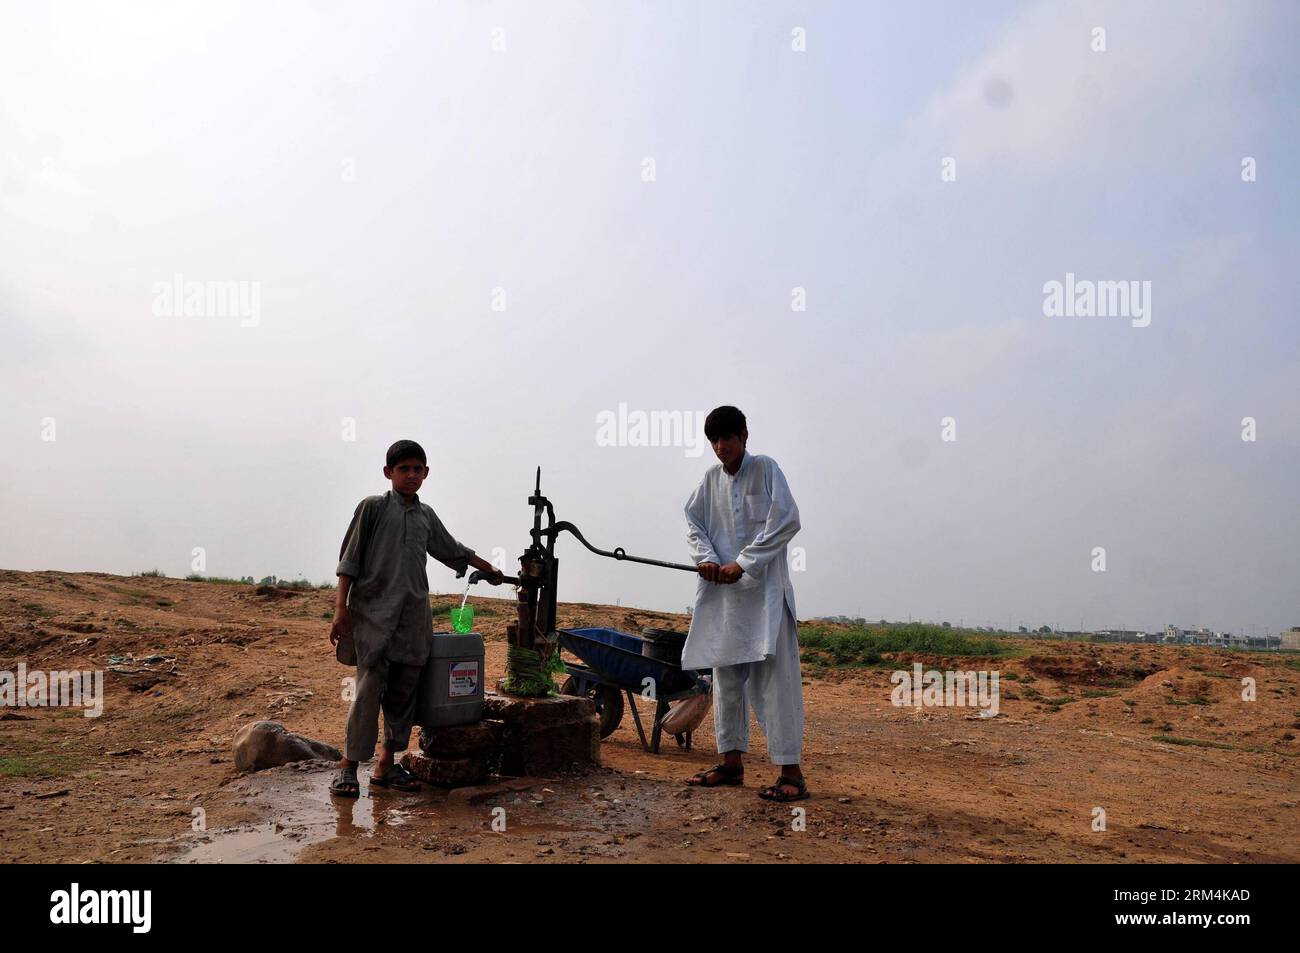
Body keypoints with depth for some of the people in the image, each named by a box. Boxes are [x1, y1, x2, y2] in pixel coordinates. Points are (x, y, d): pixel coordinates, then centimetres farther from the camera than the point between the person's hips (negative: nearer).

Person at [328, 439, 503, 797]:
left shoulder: (426, 515, 16)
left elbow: (452, 551, 31)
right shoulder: (373, 507, 1)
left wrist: (489, 569, 39)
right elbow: (349, 560, -2)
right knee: (369, 689, -10)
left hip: (413, 617, 5)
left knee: (403, 692, 5)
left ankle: (386, 764, 14)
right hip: (373, 613, -5)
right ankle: (348, 766, -1)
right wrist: (340, 609, -9)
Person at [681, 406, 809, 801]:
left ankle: (791, 771, -6)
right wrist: (706, 558, -8)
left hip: (763, 589, -6)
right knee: (726, 676, 10)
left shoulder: (765, 469, -3)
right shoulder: (711, 478, 11)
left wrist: (742, 564, -15)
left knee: (774, 676, -8)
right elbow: (693, 521, 13)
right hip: (721, 591, 6)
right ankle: (731, 761, 20)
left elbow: (787, 521, -11)